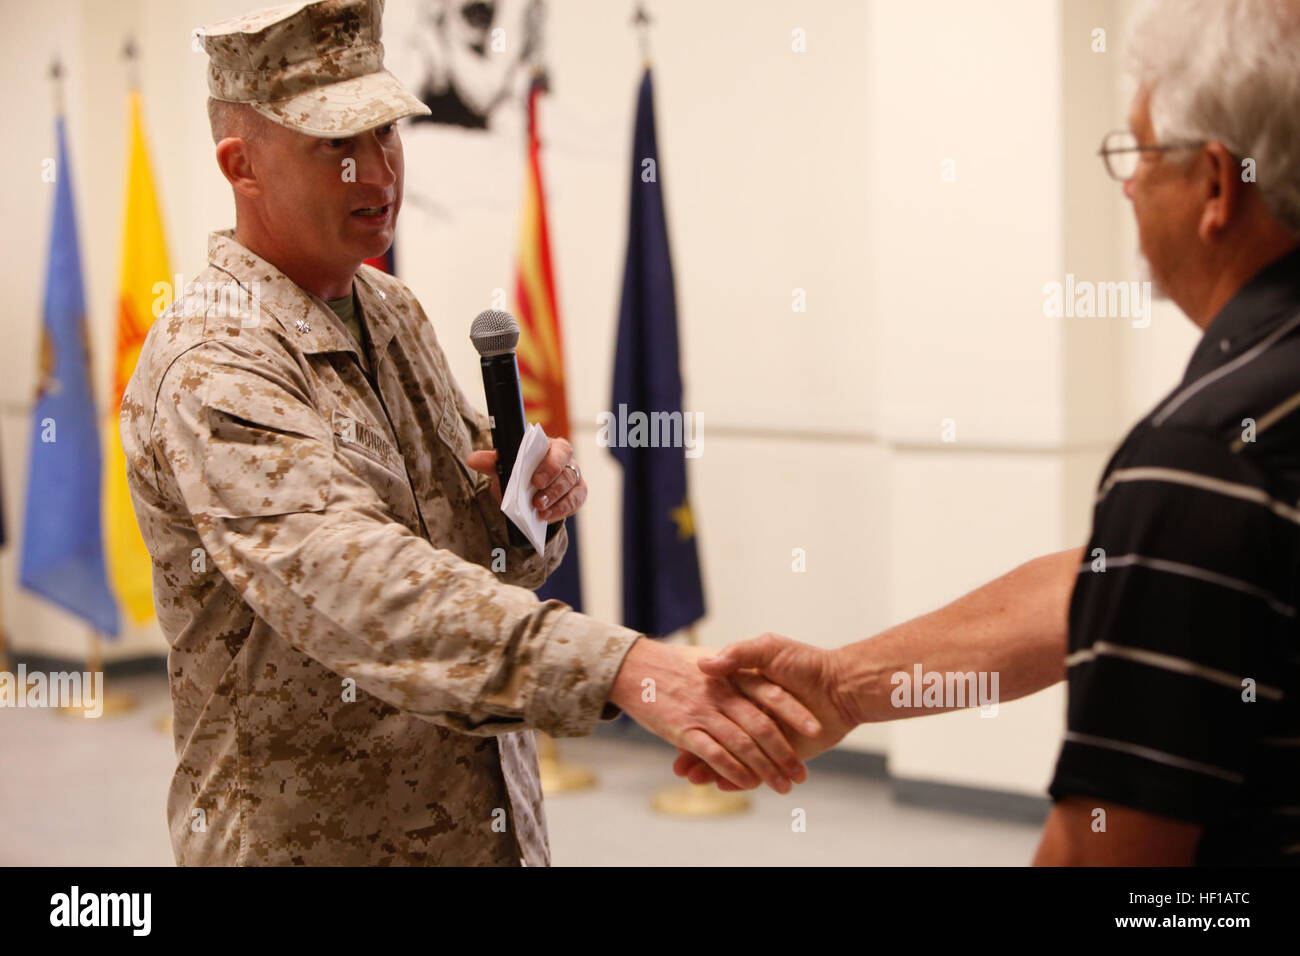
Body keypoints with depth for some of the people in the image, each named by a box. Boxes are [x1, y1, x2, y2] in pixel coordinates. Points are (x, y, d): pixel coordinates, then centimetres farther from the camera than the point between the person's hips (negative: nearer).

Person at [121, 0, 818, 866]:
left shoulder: (392, 311, 8)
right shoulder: (211, 370, -19)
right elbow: (350, 580, -35)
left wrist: (534, 501, -8)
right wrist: (623, 667, -45)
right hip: (313, 838, -7)